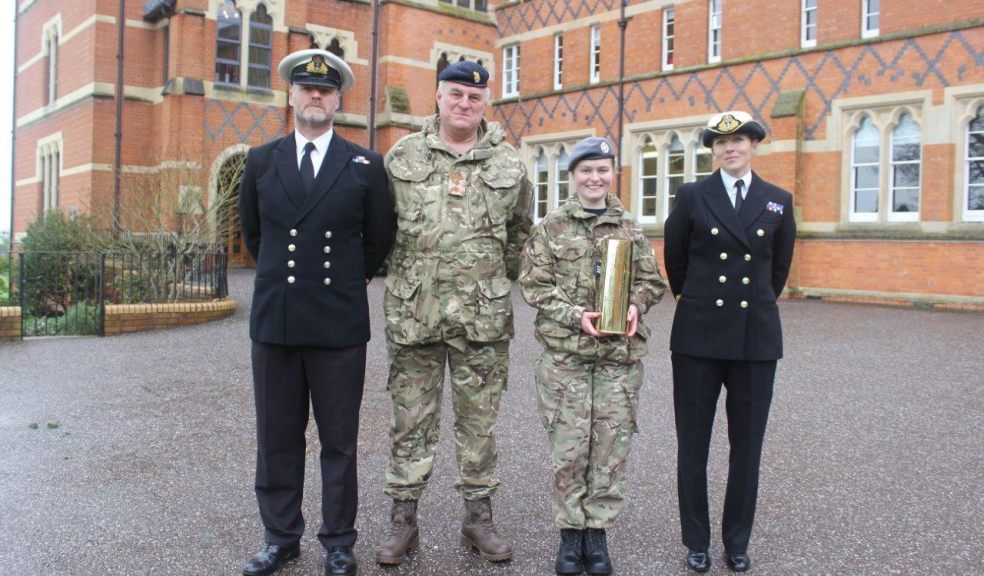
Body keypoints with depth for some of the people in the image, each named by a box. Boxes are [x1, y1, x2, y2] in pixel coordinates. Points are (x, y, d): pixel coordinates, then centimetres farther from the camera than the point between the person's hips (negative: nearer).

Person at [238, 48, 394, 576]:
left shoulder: (366, 166, 3)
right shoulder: (261, 161, 9)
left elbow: (380, 239, 11)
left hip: (340, 323, -2)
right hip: (274, 320, 2)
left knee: (339, 441, 7)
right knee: (277, 438, 11)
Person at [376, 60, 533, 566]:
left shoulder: (508, 164, 6)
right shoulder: (402, 156, 4)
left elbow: (520, 230, 16)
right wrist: (401, 278, 9)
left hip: (483, 316, 1)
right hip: (413, 311, 0)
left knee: (478, 420, 9)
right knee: (410, 419, 7)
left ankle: (478, 516, 24)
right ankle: (403, 519, 21)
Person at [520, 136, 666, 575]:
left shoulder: (630, 228, 9)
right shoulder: (551, 226, 2)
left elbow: (652, 280, 13)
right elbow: (534, 284, -1)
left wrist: (635, 305, -8)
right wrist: (574, 315, -14)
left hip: (621, 354, 2)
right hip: (564, 352, -2)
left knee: (611, 448, 5)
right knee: (568, 448, 2)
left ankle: (598, 531, 20)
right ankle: (571, 531, 18)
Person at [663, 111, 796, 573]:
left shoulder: (778, 201, 6)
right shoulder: (691, 197, 1)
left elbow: (780, 266, 18)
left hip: (757, 336, 2)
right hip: (699, 335, -1)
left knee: (747, 445, 8)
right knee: (693, 444, 5)